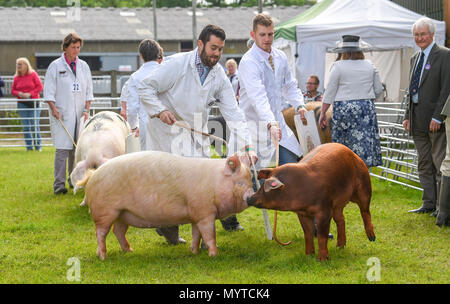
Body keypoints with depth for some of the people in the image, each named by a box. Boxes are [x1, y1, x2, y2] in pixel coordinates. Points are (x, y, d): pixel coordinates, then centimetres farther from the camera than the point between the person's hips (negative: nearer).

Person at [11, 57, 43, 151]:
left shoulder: (33, 74, -2)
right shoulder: (16, 77, 6)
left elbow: (40, 87, -4)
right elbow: (13, 90, 11)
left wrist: (30, 94, -14)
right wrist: (19, 93, -10)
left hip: (34, 103, -3)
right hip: (22, 104, 3)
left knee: (34, 124, -5)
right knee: (26, 126, 2)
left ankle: (38, 146, 6)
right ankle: (29, 146, 9)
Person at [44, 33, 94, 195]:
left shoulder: (83, 66, 13)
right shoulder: (55, 66, 2)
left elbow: (88, 90, 14)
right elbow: (49, 90, 0)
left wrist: (86, 110, 3)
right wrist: (54, 108, -11)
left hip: (80, 114, 4)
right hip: (62, 114, -4)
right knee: (62, 149, -11)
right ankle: (59, 184, -12)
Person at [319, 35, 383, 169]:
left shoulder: (338, 66, -4)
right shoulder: (370, 66, 6)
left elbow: (330, 92, -4)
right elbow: (378, 90, 11)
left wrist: (323, 113, 2)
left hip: (344, 109, -3)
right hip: (366, 109, 3)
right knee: (364, 142, 3)